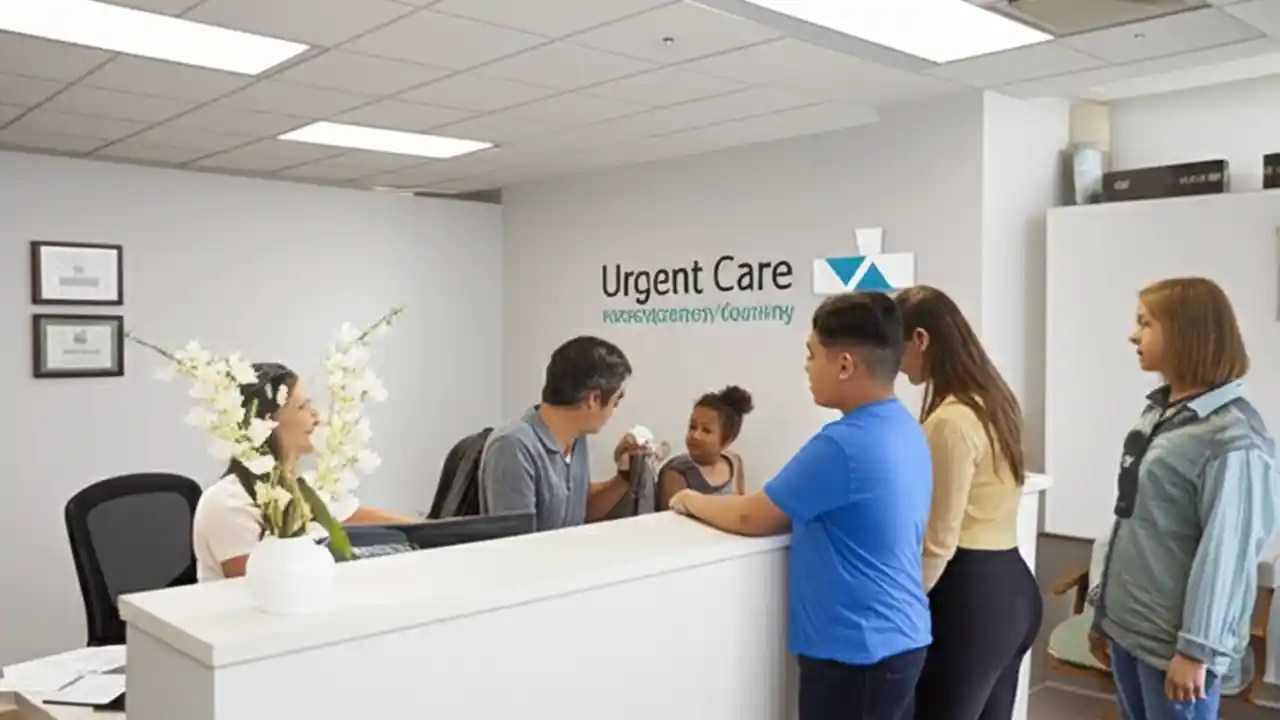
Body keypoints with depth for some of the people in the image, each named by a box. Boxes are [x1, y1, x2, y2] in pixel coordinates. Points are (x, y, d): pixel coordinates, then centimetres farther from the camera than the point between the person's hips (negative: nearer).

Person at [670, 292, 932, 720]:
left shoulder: (844, 444, -25)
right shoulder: (904, 429, 4)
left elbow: (752, 519, -14)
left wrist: (693, 502, 4)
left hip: (858, 653, -9)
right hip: (899, 640, 9)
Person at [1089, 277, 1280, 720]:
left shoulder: (1232, 438, -16)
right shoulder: (1156, 414, 8)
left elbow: (1226, 553, -18)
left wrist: (1196, 648, -18)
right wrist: (1104, 612, 14)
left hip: (1172, 643, -7)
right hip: (1128, 627, 7)